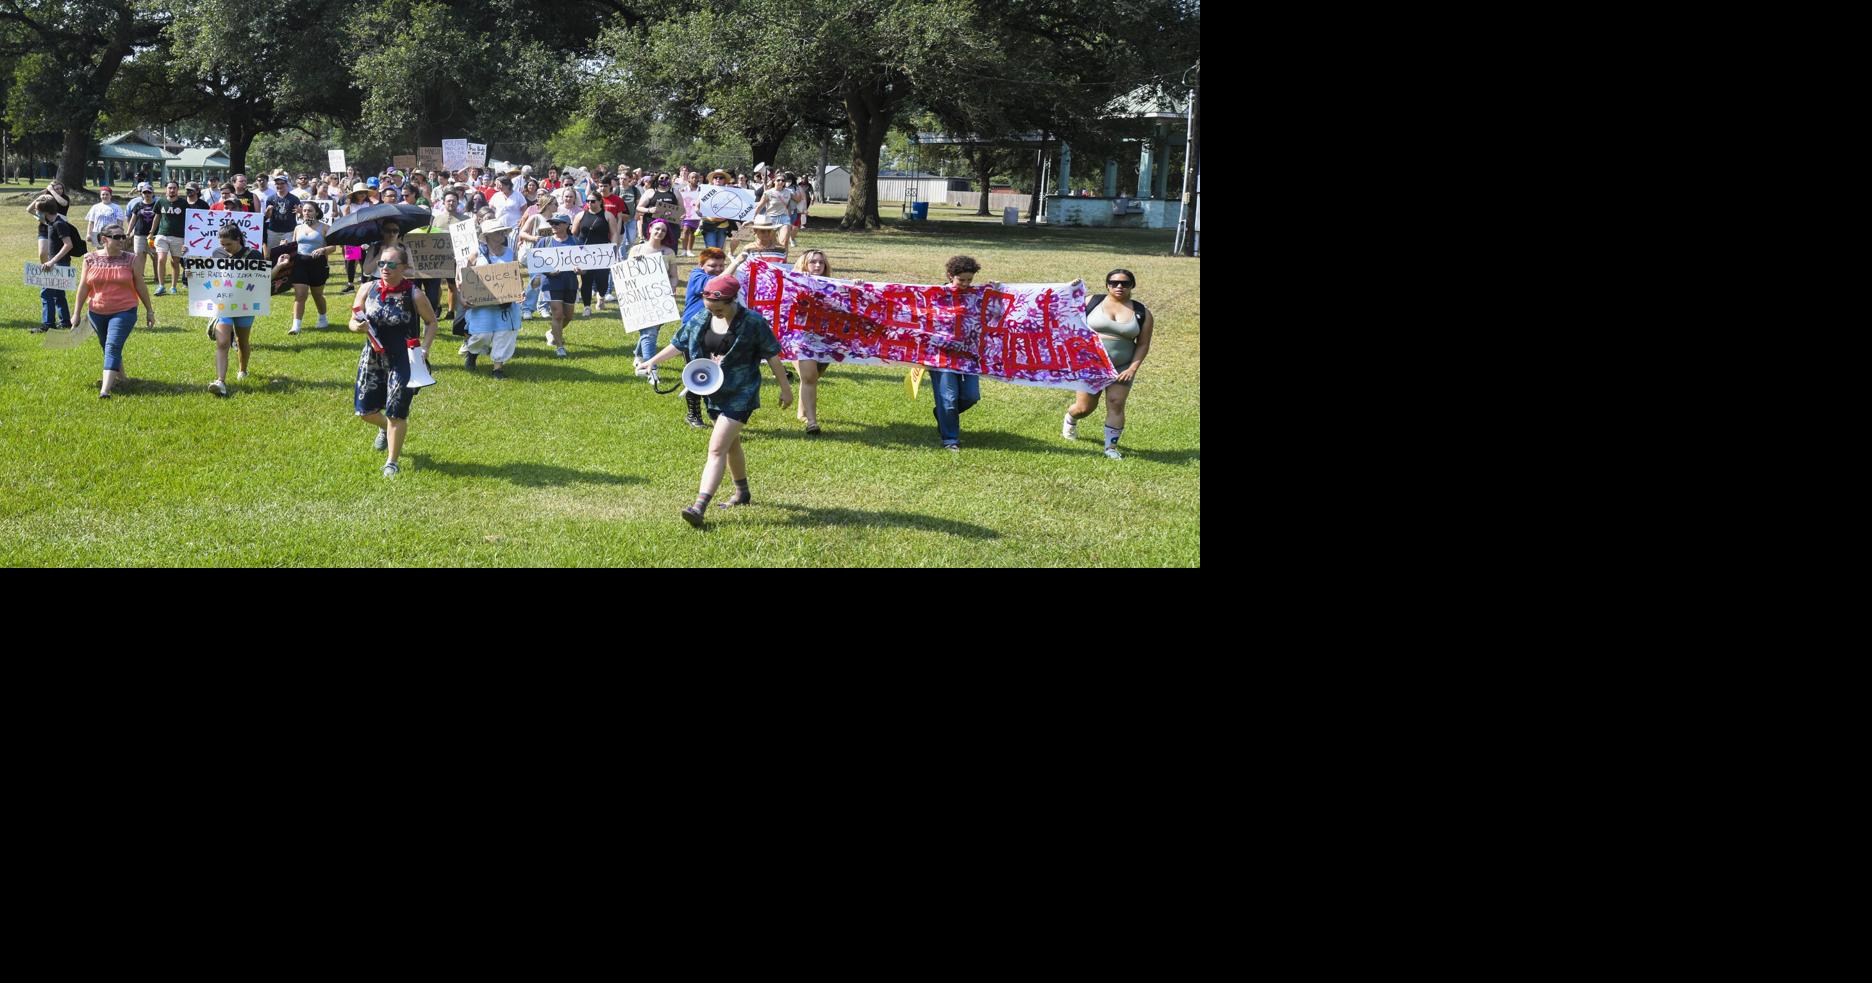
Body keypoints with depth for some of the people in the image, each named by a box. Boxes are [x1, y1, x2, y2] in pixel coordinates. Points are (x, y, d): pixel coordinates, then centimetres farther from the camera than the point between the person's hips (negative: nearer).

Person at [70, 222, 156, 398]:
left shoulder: (130, 260, -3)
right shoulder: (91, 260, 1)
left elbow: (140, 287, 4)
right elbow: (84, 287, 5)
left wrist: (150, 311, 7)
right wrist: (76, 314, 5)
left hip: (124, 312, -3)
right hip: (97, 313, 4)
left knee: (113, 347, -17)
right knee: (107, 348, 18)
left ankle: (105, 389, -26)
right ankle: (119, 378, 41)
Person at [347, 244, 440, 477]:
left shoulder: (414, 295, -12)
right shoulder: (368, 289, -3)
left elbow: (431, 322, 2)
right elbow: (353, 322, 5)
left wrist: (425, 348, -12)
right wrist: (358, 326, -18)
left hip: (403, 361, -4)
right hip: (373, 358, 4)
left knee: (396, 413, -4)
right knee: (365, 410, 9)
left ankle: (392, 462, 14)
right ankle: (385, 428, 45)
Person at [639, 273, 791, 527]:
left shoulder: (752, 322, -14)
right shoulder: (700, 320, 1)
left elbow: (772, 355, -6)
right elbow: (678, 344, 13)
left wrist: (785, 388, 0)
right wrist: (652, 361, 9)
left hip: (740, 394, -6)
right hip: (714, 393, 6)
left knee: (717, 448, -15)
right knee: (731, 444, 22)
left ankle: (700, 507, -22)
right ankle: (742, 493, 42)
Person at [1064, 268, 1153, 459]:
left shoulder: (1142, 313, 0)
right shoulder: (1092, 302, -2)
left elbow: (1143, 344, 2)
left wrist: (1133, 368, -9)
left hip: (1121, 368, 1)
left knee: (1116, 405, -9)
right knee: (1084, 408, 5)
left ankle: (1111, 447, 4)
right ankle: (1070, 419, 40)